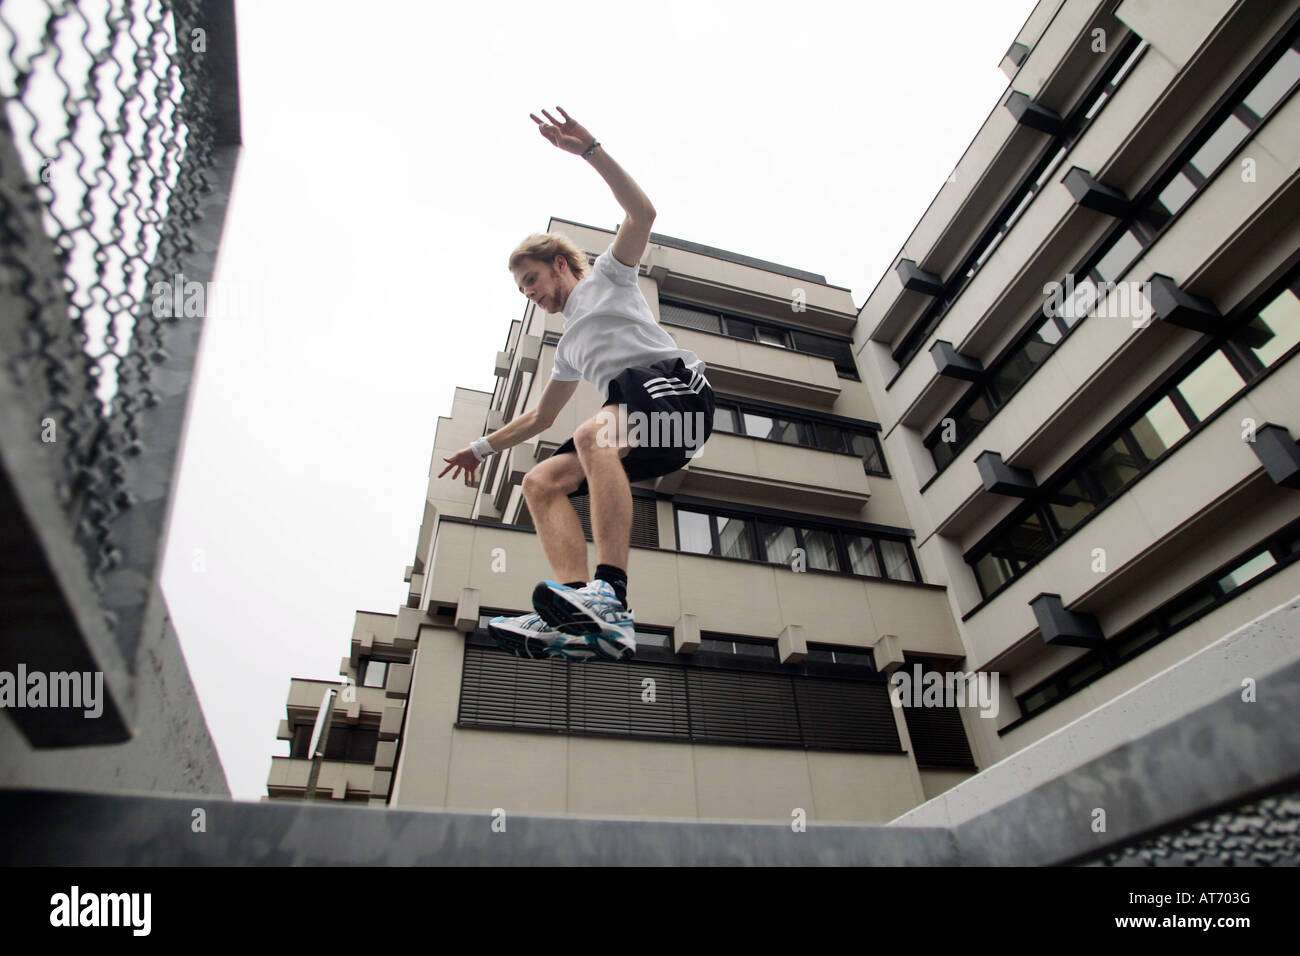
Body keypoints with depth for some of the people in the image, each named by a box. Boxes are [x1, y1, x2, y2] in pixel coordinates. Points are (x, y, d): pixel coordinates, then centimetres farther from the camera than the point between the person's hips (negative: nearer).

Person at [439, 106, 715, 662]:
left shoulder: (608, 274, 20)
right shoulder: (569, 346, 36)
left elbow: (642, 212, 3)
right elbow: (540, 418, 41)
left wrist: (590, 151, -4)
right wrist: (482, 447, 41)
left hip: (673, 381, -7)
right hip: (630, 421, 7)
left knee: (594, 434, -37)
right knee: (541, 482, -10)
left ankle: (609, 598, -48)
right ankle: (581, 616, -29)